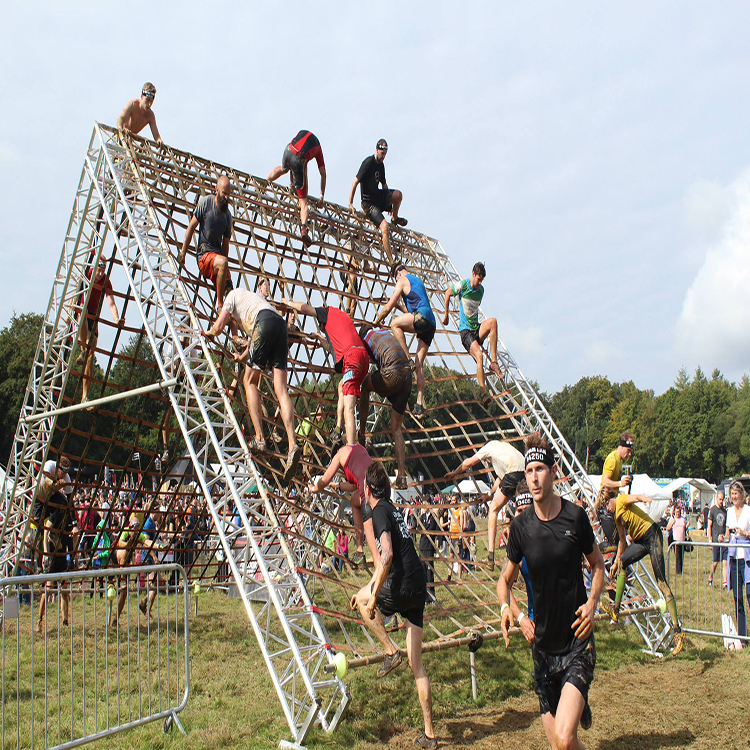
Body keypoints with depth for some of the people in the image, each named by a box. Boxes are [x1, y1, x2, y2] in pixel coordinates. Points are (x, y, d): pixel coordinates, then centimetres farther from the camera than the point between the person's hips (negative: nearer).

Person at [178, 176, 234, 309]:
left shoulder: (228, 215, 11)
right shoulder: (206, 202, -2)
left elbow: (225, 243, 13)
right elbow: (191, 227, 1)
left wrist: (225, 269, 4)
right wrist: (182, 253, -2)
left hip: (218, 254, 5)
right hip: (204, 255, -5)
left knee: (230, 293, -9)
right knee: (223, 262, -36)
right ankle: (220, 306, -29)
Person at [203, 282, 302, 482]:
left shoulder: (233, 295, 24)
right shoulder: (252, 297, 44)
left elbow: (218, 327, 16)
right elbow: (253, 337, 46)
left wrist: (208, 333, 38)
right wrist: (241, 357, 61)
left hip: (265, 323, -6)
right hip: (281, 326, 6)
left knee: (250, 381, 4)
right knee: (281, 388, -6)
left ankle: (259, 439, -6)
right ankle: (293, 444, -22)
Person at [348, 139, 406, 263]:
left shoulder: (381, 165, 10)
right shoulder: (368, 162, -15)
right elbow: (355, 182, -17)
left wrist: (389, 203, 27)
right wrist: (350, 204, -19)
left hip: (378, 196, 7)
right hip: (368, 202, -7)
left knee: (398, 194, -22)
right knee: (384, 227, -24)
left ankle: (394, 218, 9)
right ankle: (392, 262, -24)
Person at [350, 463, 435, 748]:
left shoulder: (380, 511, -6)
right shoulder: (393, 510, 21)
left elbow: (387, 555, -19)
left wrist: (373, 595, -16)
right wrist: (369, 587, 37)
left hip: (403, 585, -8)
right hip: (419, 588, 8)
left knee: (362, 599, 21)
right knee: (417, 665, 12)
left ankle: (391, 651, 12)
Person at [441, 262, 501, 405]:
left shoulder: (481, 290, 9)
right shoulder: (462, 285, -6)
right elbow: (448, 293, 10)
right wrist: (446, 315, 15)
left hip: (477, 329, 5)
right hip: (465, 330, -5)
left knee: (493, 321, -29)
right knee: (479, 354, -28)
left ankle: (493, 362, -23)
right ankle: (484, 394, -29)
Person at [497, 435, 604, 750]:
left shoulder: (575, 516, -6)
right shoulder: (521, 526, -2)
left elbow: (597, 564, 11)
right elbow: (505, 580, 10)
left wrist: (592, 602, -6)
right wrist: (512, 611, -10)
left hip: (577, 643, -3)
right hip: (543, 645, 3)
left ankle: (580, 707, 10)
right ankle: (580, 708, 37)